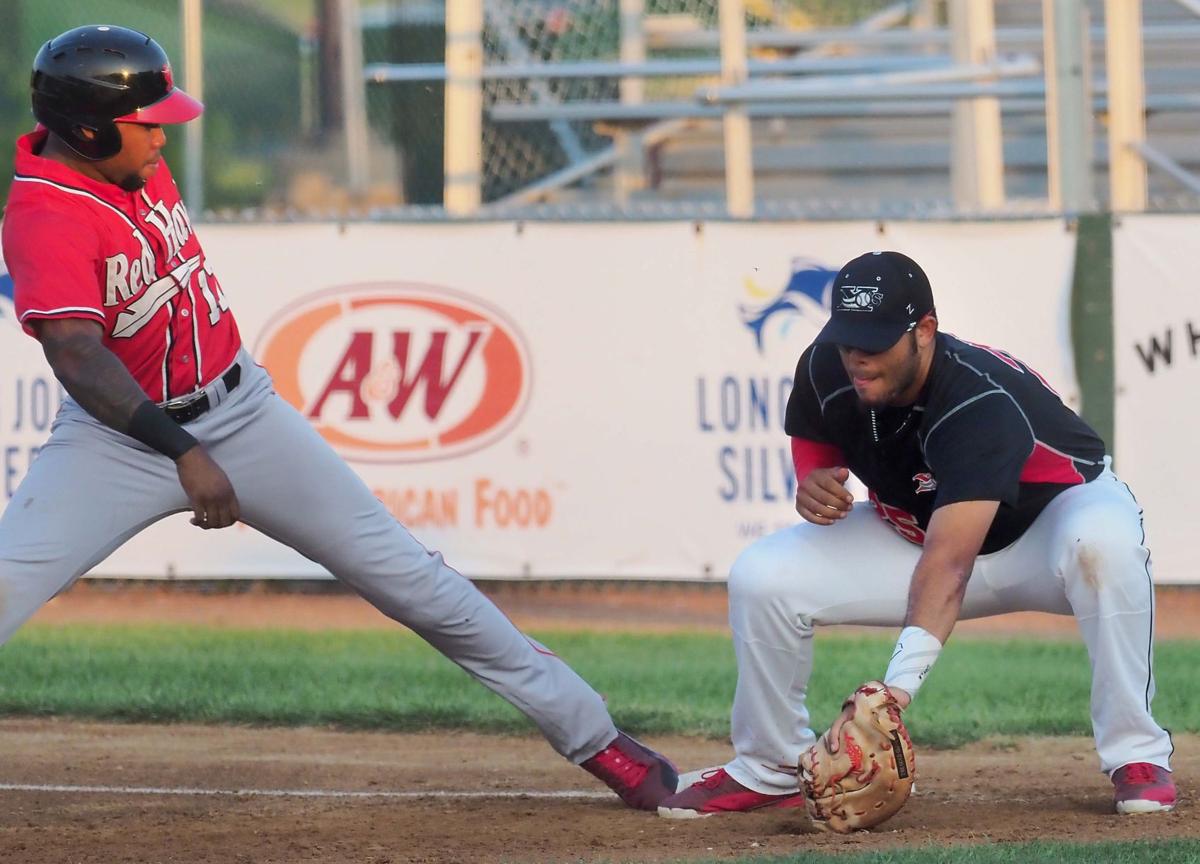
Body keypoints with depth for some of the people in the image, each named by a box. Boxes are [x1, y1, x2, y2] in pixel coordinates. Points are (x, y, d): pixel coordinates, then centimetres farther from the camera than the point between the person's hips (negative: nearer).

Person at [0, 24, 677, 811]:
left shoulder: (134, 161, -2)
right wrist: (183, 454, -49)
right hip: (123, 435, -6)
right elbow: (76, 355, -39)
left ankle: (591, 734, 8)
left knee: (409, 579, 3)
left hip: (239, 409, 6)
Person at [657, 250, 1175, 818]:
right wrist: (812, 484, -20)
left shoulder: (982, 401, -39)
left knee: (1101, 542, -42)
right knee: (759, 578, -14)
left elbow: (947, 565, -49)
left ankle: (1136, 756, -29)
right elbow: (814, 441, 7)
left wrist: (897, 686, -60)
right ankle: (770, 771, 6)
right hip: (914, 529, 6)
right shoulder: (825, 371, -19)